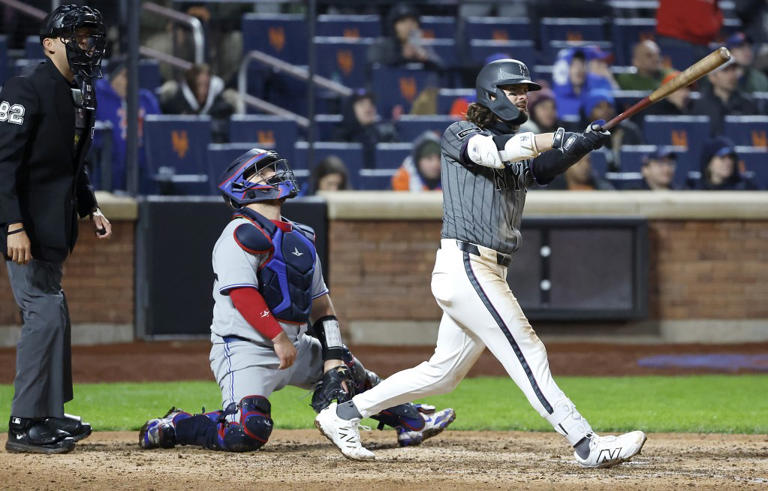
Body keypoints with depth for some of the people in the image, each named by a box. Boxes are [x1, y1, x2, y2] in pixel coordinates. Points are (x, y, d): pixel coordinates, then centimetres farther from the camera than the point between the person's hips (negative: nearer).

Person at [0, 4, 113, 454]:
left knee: (54, 314, 14)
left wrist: (91, 209, 16)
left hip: (54, 228, 10)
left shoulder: (82, 97, 15)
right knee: (44, 313, -12)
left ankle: (50, 416, 23)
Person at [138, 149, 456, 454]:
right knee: (248, 432, -23)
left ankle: (411, 422, 31)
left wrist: (333, 357, 8)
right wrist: (278, 337, -25)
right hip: (245, 349, -8)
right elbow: (241, 292, -20)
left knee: (352, 375, 14)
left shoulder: (300, 239, 17)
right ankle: (173, 427, -5)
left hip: (294, 347, 8)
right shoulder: (242, 233, -10)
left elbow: (319, 301, 17)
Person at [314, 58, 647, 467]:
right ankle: (586, 445, -13)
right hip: (465, 267, -9)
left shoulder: (520, 157, 20)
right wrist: (557, 138, -26)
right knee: (528, 355, -11)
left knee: (444, 372, 14)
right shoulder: (458, 135, 1)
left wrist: (582, 145, -20)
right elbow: (491, 150, -19)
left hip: (487, 275, 9)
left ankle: (345, 413, 22)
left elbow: (546, 167, 0)